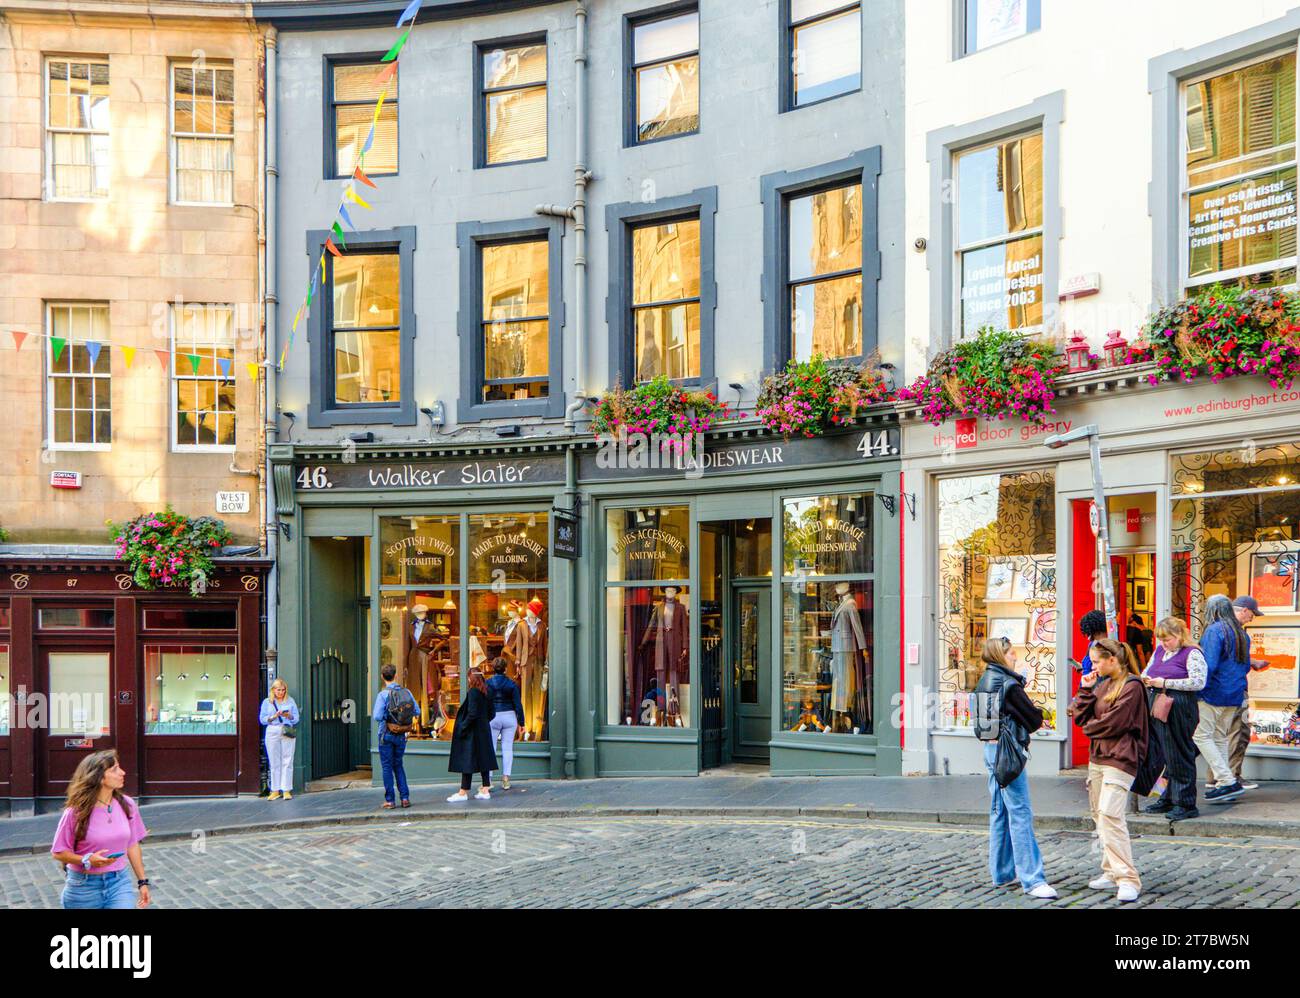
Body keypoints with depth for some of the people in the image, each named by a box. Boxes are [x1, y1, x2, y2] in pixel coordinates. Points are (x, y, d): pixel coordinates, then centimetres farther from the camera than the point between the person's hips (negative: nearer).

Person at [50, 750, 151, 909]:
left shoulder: (127, 805, -2)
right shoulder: (76, 812, -14)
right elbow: (59, 852, -7)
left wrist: (142, 881, 9)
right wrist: (88, 860, -23)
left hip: (119, 883, 2)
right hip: (84, 886, -2)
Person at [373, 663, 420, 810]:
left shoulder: (383, 694, -14)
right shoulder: (407, 692, -2)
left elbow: (377, 716, -20)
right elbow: (417, 711, 2)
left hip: (387, 735, -4)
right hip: (402, 736, 4)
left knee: (387, 767, 5)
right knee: (398, 765, 16)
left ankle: (389, 800, 6)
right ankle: (405, 798, 11)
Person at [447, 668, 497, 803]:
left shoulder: (473, 693, -17)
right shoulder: (486, 693, 7)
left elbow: (472, 714, -22)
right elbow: (491, 714, 12)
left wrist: (462, 727, -15)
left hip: (472, 732, -8)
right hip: (484, 731, 8)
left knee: (467, 760, -3)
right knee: (483, 760, 11)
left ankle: (463, 793, 0)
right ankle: (485, 790, 14)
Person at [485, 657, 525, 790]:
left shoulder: (487, 683, -4)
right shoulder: (512, 684, -1)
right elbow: (518, 704, 0)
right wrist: (521, 722, 7)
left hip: (492, 718, -1)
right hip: (509, 716, 1)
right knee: (507, 748, 7)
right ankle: (506, 778, 5)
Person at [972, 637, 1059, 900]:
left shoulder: (984, 682, 11)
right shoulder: (1008, 684, -15)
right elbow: (1033, 718, -10)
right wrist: (1040, 718, 14)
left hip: (991, 748, 9)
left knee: (999, 811, 14)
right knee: (1020, 813, -9)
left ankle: (1002, 873, 20)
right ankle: (1032, 880, -9)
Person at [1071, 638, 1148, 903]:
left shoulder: (1131, 686, -9)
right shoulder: (1102, 683, 16)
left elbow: (1112, 723, -15)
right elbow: (1080, 716, 12)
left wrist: (1090, 727, 2)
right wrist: (1086, 689, 1)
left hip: (1120, 759, -9)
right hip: (1097, 756, 9)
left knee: (1110, 815, -17)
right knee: (1099, 815, 10)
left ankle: (1127, 879, -16)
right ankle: (1112, 872, 18)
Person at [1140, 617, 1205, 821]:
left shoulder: (1192, 654, -7)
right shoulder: (1159, 651, 18)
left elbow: (1198, 682, -16)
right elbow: (1147, 670, 29)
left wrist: (1165, 683, -16)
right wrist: (1146, 679, 4)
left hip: (1179, 711, -8)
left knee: (1180, 756, -4)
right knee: (1164, 756, 10)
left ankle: (1186, 804, 2)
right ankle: (1168, 800, 20)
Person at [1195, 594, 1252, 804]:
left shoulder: (1214, 631, -13)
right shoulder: (1242, 633, 13)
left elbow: (1209, 665, -20)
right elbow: (1246, 666, 20)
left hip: (1215, 693, -8)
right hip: (1236, 695, 8)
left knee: (1201, 735, -5)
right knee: (1220, 737, 15)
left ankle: (1227, 781, -12)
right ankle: (1224, 785, 13)